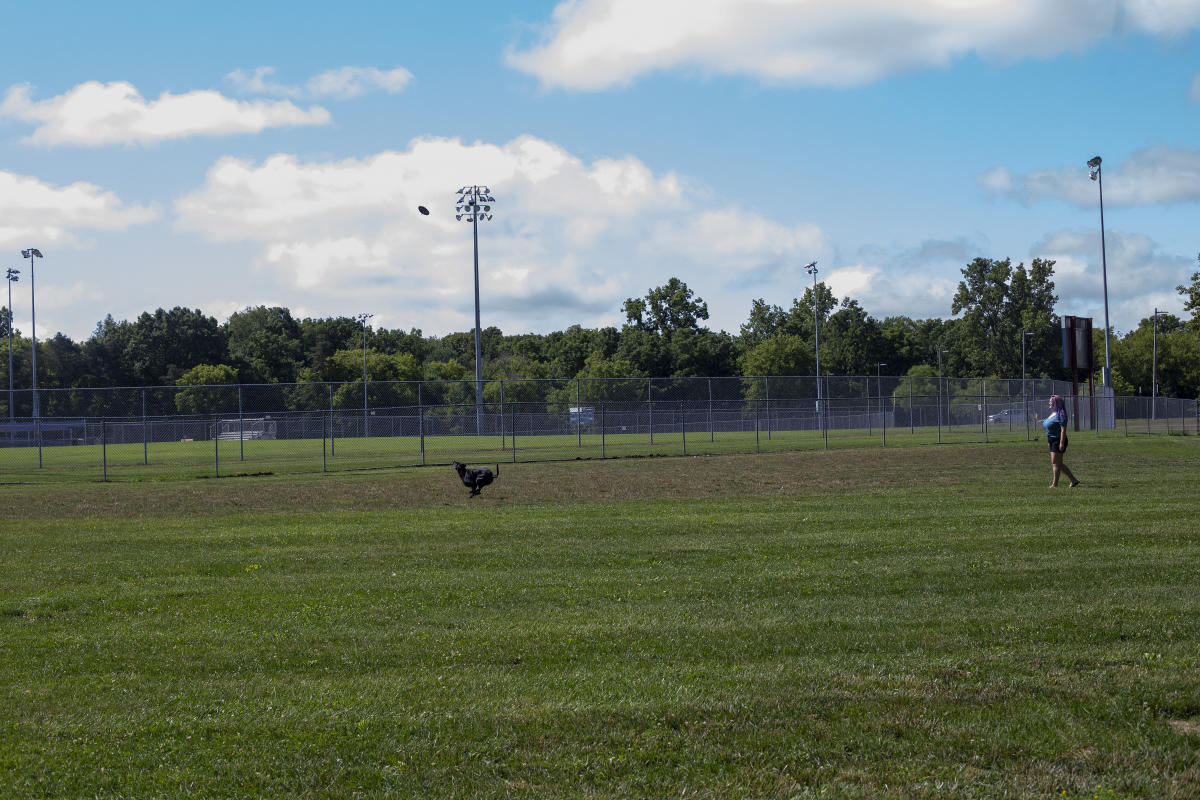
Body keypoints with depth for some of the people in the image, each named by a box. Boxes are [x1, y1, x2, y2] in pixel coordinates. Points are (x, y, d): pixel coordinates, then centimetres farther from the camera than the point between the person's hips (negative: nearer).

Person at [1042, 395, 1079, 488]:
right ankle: (1073, 480, 17)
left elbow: (1063, 430, -19)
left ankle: (1055, 484, -4)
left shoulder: (1060, 414, -14)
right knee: (1059, 464, 12)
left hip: (1058, 441, -10)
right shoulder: (1052, 413, 16)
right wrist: (1049, 441, 22)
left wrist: (1061, 443, -23)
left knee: (1055, 463, -7)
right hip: (1052, 441, 10)